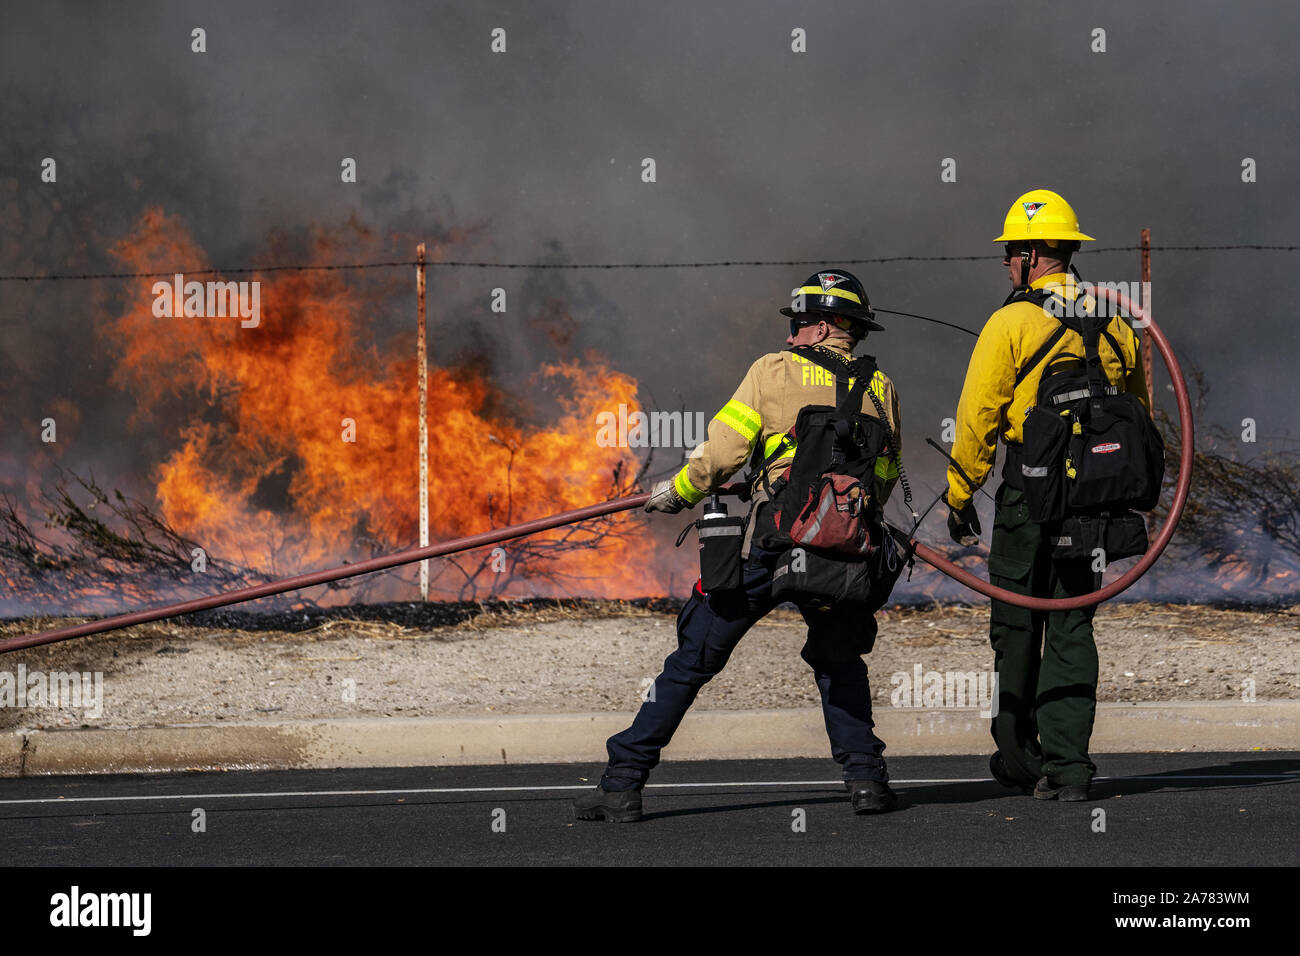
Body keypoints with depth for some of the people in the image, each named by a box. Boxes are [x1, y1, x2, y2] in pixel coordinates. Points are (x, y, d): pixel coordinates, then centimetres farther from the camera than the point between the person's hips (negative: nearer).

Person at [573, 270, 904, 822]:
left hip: (770, 545, -3)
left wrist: (679, 492, 19)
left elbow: (721, 452, 2)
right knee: (839, 659, 25)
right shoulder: (880, 389, 13)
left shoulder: (774, 371, 4)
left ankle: (623, 782, 2)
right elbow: (887, 477, 19)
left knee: (694, 659, 3)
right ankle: (864, 777, 8)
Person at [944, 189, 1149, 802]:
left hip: (1029, 491, -4)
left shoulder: (1012, 323, -8)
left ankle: (1020, 757, 16)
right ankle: (1067, 763, -1)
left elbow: (977, 418, -9)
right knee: (1072, 625, 7)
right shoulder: (1113, 324, 9)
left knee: (1017, 627, 9)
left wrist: (960, 498, -1)